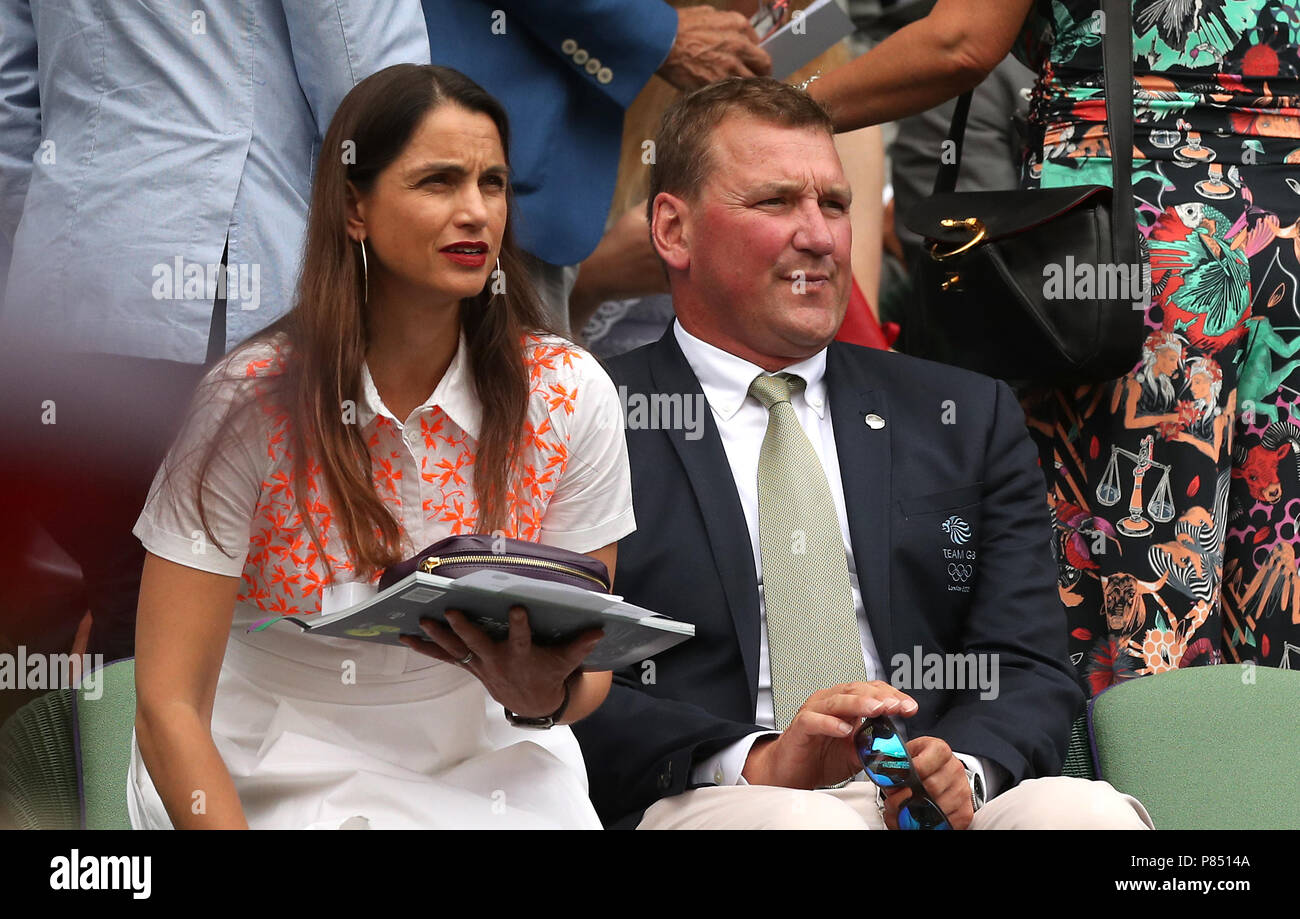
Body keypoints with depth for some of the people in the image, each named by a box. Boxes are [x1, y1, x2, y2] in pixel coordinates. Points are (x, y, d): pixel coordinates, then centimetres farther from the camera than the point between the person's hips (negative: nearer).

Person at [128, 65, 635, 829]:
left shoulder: (569, 394, -6)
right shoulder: (251, 402, -15)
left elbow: (590, 673, 1)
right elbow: (170, 706, -14)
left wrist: (545, 692, -22)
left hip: (479, 774, 5)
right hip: (268, 787, -5)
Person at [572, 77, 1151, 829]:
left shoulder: (969, 420, 21)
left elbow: (1030, 666, 12)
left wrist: (960, 767, -11)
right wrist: (759, 761, -19)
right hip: (715, 803, -3)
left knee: (1085, 810, -29)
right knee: (796, 820, -38)